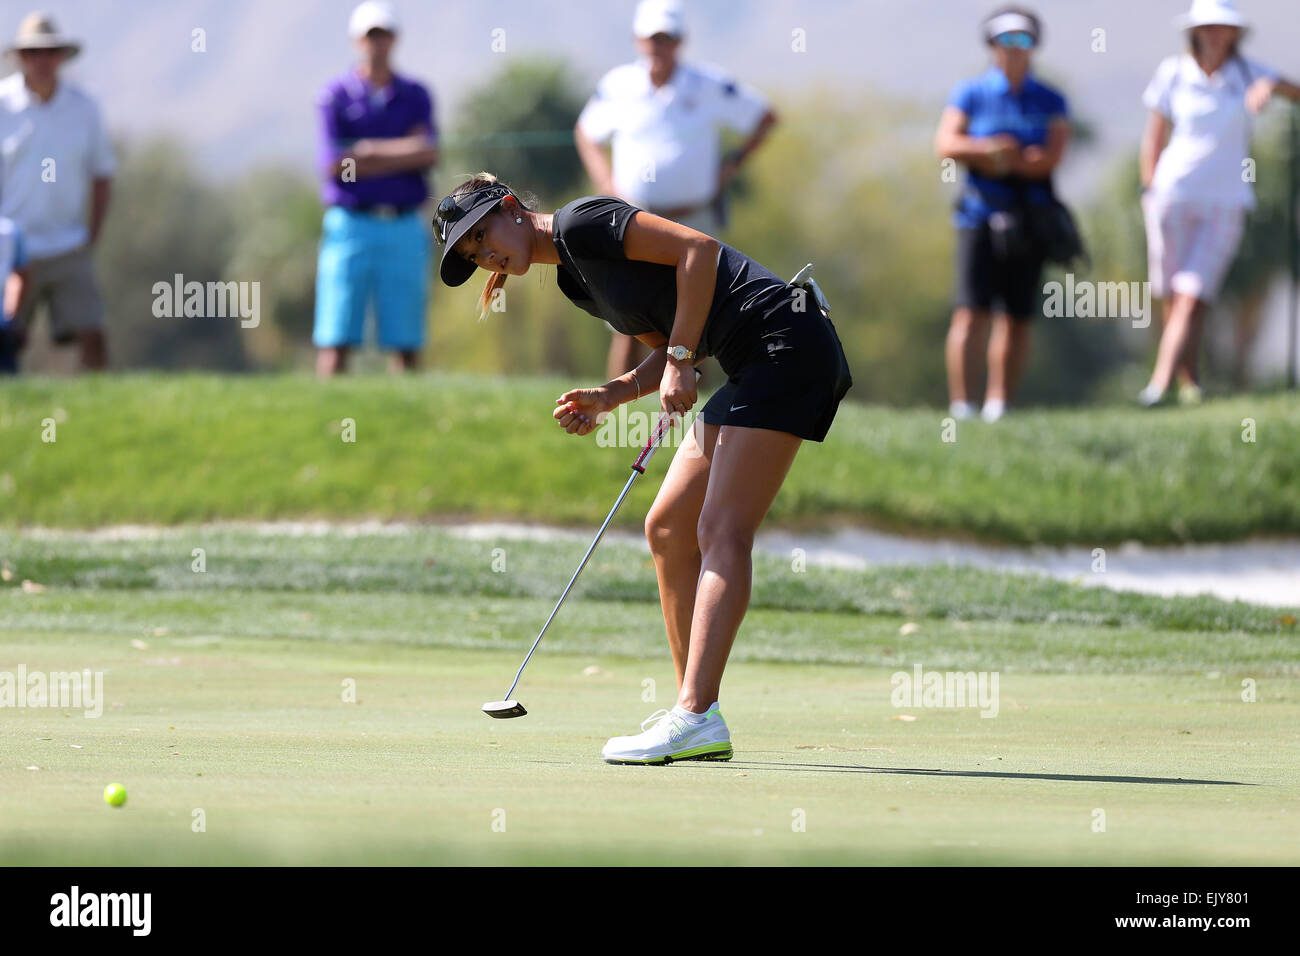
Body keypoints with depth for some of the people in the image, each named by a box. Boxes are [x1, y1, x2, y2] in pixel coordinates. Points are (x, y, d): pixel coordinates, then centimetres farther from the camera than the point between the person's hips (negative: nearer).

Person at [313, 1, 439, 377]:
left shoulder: (416, 96, 11)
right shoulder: (336, 96, 3)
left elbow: (429, 156, -3)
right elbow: (335, 166, -7)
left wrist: (369, 151, -9)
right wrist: (401, 152, -5)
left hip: (404, 229, 2)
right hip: (350, 223, -2)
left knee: (406, 340, 0)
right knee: (336, 336, -7)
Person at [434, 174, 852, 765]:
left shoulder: (578, 222, -8)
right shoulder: (574, 279, 20)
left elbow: (698, 249, -17)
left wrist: (681, 359, -16)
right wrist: (606, 399, 4)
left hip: (784, 338, -10)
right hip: (752, 369, 10)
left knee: (722, 532, -18)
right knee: (667, 529, 9)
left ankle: (695, 714, -26)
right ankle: (697, 718, 10)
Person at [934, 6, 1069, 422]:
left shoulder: (1050, 102, 9)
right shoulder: (970, 94, 7)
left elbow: (1051, 158, -3)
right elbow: (946, 144, -5)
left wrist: (1001, 161, -10)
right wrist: (990, 148, -18)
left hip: (1030, 217, 2)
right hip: (980, 213, -2)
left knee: (1017, 317, 1)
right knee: (971, 311, -11)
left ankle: (999, 402, 9)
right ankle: (960, 403, -13)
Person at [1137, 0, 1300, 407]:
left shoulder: (1245, 72, 3)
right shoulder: (1173, 73, 2)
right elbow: (1154, 137, 8)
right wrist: (1149, 190, 1)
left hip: (1226, 202, 0)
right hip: (1174, 194, 0)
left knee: (1193, 295, -11)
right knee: (1171, 296, -1)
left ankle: (1159, 385, -18)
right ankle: (1189, 382, 11)